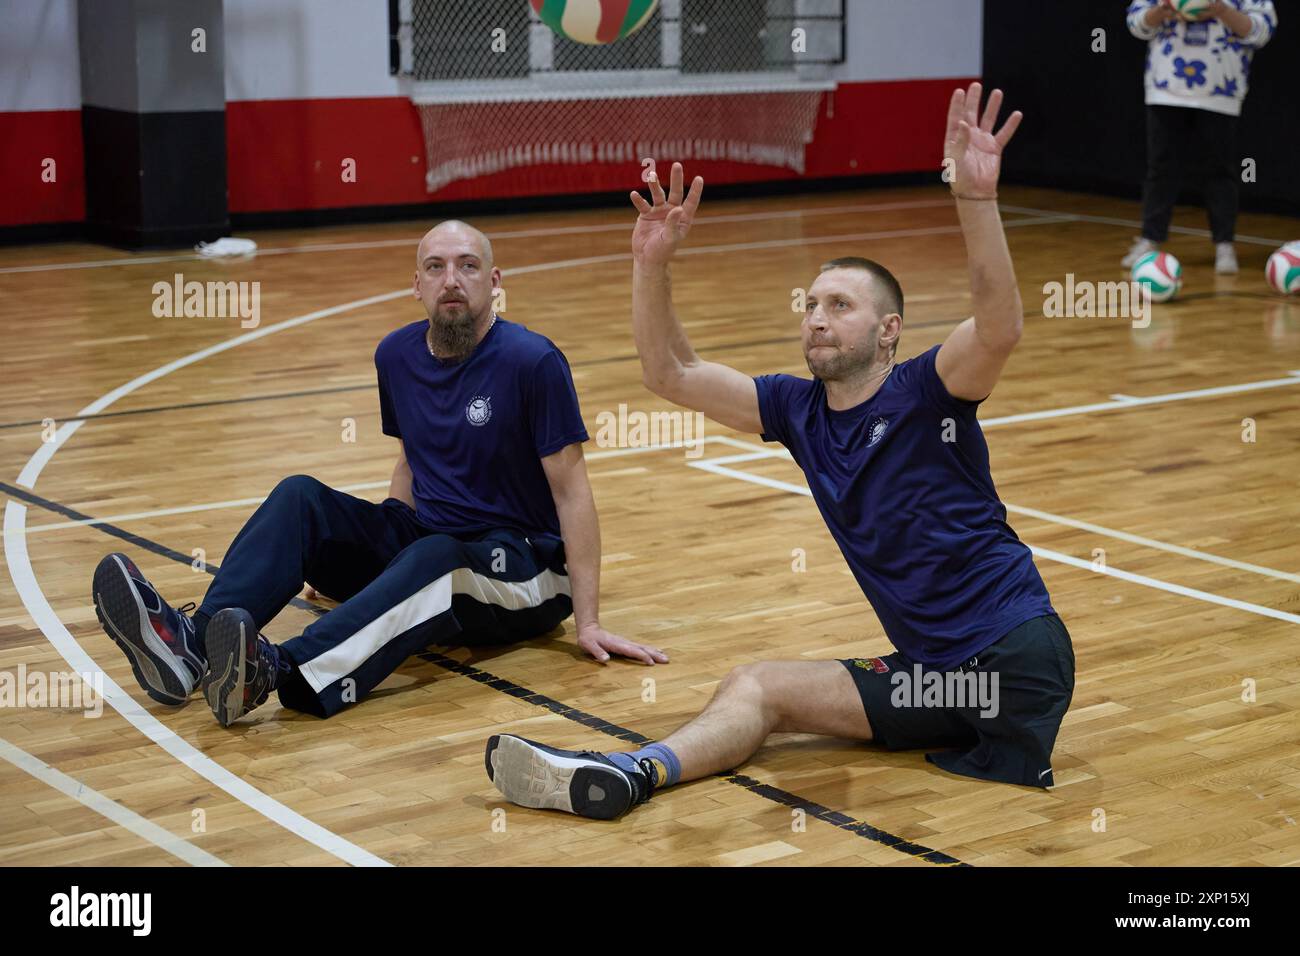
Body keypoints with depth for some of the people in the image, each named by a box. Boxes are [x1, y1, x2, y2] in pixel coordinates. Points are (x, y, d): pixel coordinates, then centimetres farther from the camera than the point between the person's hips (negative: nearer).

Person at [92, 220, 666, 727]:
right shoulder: (397, 356, 6)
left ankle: (284, 671, -62)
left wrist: (588, 622, -17)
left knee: (433, 559, -38)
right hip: (421, 541, 6)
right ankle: (193, 643, -38)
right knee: (299, 497, -15)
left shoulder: (533, 362, -13)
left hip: (523, 569, -6)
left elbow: (571, 491, -13)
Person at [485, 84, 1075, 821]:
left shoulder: (926, 394, -9)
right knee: (757, 686, -7)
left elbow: (1001, 329, -31)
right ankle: (631, 775, -22)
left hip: (1017, 654, -5)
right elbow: (672, 374, 9)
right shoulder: (799, 410, 9)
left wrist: (976, 199, -43)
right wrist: (653, 264, -5)